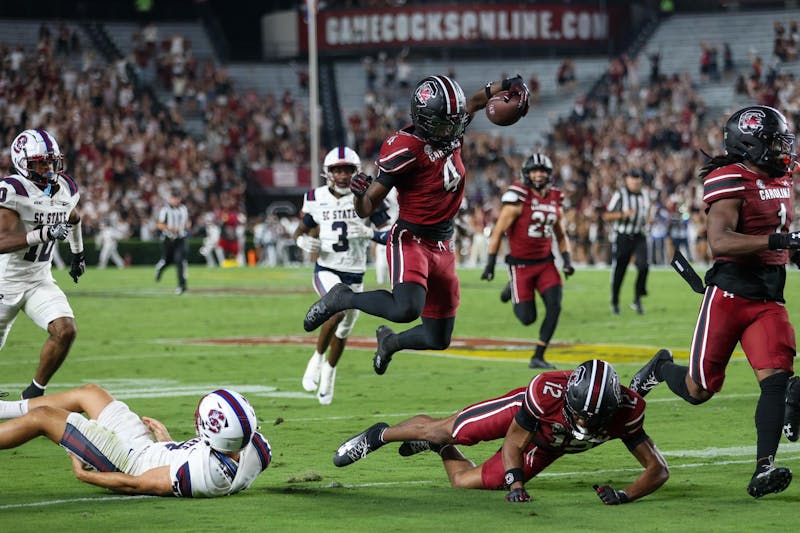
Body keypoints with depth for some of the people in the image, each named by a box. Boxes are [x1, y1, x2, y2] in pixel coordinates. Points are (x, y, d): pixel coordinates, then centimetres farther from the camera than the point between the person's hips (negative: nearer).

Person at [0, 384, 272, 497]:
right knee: (90, 392, 23)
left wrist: (84, 475, -12)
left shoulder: (198, 471, -43)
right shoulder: (257, 450, -24)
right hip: (154, 450, 8)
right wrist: (169, 443, 15)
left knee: (42, 416, 2)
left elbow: (135, 484, -27)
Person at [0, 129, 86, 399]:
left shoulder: (66, 189, 0)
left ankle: (34, 393, 1)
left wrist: (78, 252, 35)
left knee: (66, 331, -17)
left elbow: (73, 217, 26)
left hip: (40, 280, 5)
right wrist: (44, 234, -39)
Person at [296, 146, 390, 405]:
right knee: (339, 308, -30)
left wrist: (368, 233, -26)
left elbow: (390, 235, -7)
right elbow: (300, 231, 11)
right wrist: (305, 241, -11)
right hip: (326, 270, -2)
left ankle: (329, 370, 41)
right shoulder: (317, 199, -2)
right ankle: (317, 359, -11)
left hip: (354, 275, 2)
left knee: (343, 330, 13)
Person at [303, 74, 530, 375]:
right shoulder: (405, 149, -22)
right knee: (407, 309, -36)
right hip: (411, 240, -7)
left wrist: (506, 87, 11)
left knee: (438, 339, 12)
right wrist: (360, 193, -40)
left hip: (443, 245, 7)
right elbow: (367, 209, -19)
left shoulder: (451, 132, -1)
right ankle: (341, 299, -9)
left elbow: (474, 102, 24)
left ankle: (390, 341, 45)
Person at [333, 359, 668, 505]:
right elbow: (513, 443, -24)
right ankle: (380, 435, 35)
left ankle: (439, 445, 39)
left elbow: (658, 469, -31)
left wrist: (625, 496, -48)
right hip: (523, 412, -3)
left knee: (464, 481, 4)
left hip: (544, 448, 3)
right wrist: (515, 486, -37)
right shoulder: (548, 390, -42)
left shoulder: (625, 412, -38)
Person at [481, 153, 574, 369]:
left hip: (545, 262, 5)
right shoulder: (518, 200, -13)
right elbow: (498, 233, -10)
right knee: (528, 318, -4)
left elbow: (561, 235, 20)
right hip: (521, 264, -5)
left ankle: (538, 357, -2)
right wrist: (490, 264, -12)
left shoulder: (555, 200, 6)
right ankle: (513, 289, 31)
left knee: (554, 307, -13)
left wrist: (567, 260, 7)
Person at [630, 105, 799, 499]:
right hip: (729, 295, -6)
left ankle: (763, 470, -16)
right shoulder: (731, 183, -14)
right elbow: (719, 241, -28)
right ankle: (660, 369, 36)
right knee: (699, 390, 2)